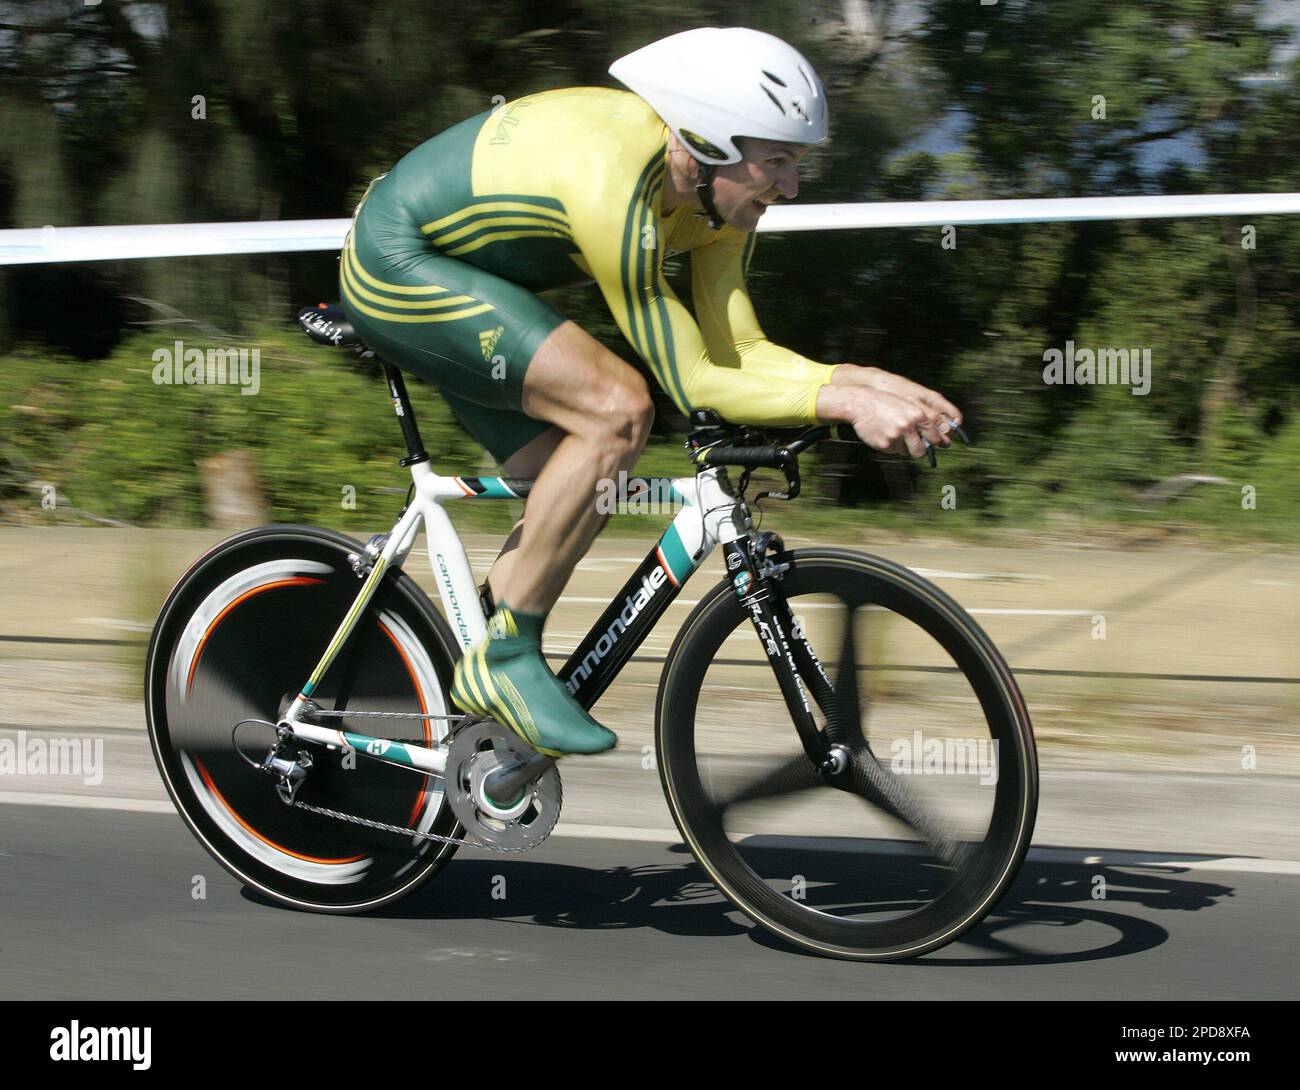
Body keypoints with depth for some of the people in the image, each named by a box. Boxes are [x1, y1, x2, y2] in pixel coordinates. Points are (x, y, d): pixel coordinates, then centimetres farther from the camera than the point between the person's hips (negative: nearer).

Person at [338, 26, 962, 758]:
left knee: (584, 492, 4)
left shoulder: (722, 191, -8)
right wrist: (844, 402, -33)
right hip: (394, 260, -9)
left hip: (455, 275, 9)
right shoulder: (613, 178, -34)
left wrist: (865, 380, -19)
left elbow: (738, 352, -6)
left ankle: (478, 717, 13)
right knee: (619, 409, -24)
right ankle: (506, 658, -13)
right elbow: (693, 384, -30)